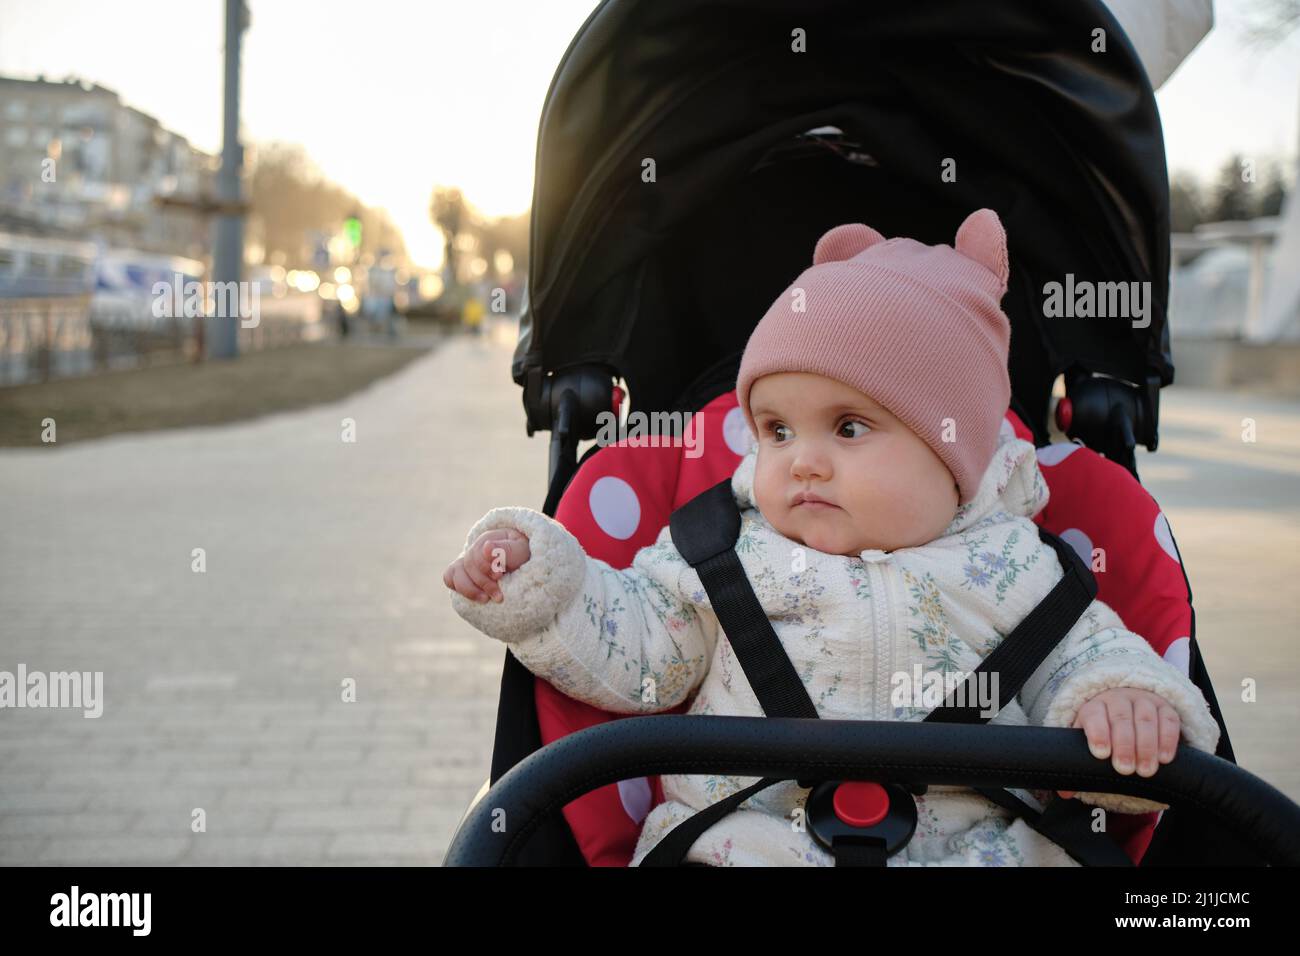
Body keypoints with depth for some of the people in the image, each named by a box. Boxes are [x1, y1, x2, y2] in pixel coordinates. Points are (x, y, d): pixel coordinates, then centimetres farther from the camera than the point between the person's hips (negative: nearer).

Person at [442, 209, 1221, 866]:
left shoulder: (1005, 566, 8)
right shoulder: (723, 551, 9)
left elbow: (1077, 657, 12)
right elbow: (634, 652, 11)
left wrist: (1119, 697, -11)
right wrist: (538, 582, 0)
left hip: (971, 842, 1)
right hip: (740, 842, 0)